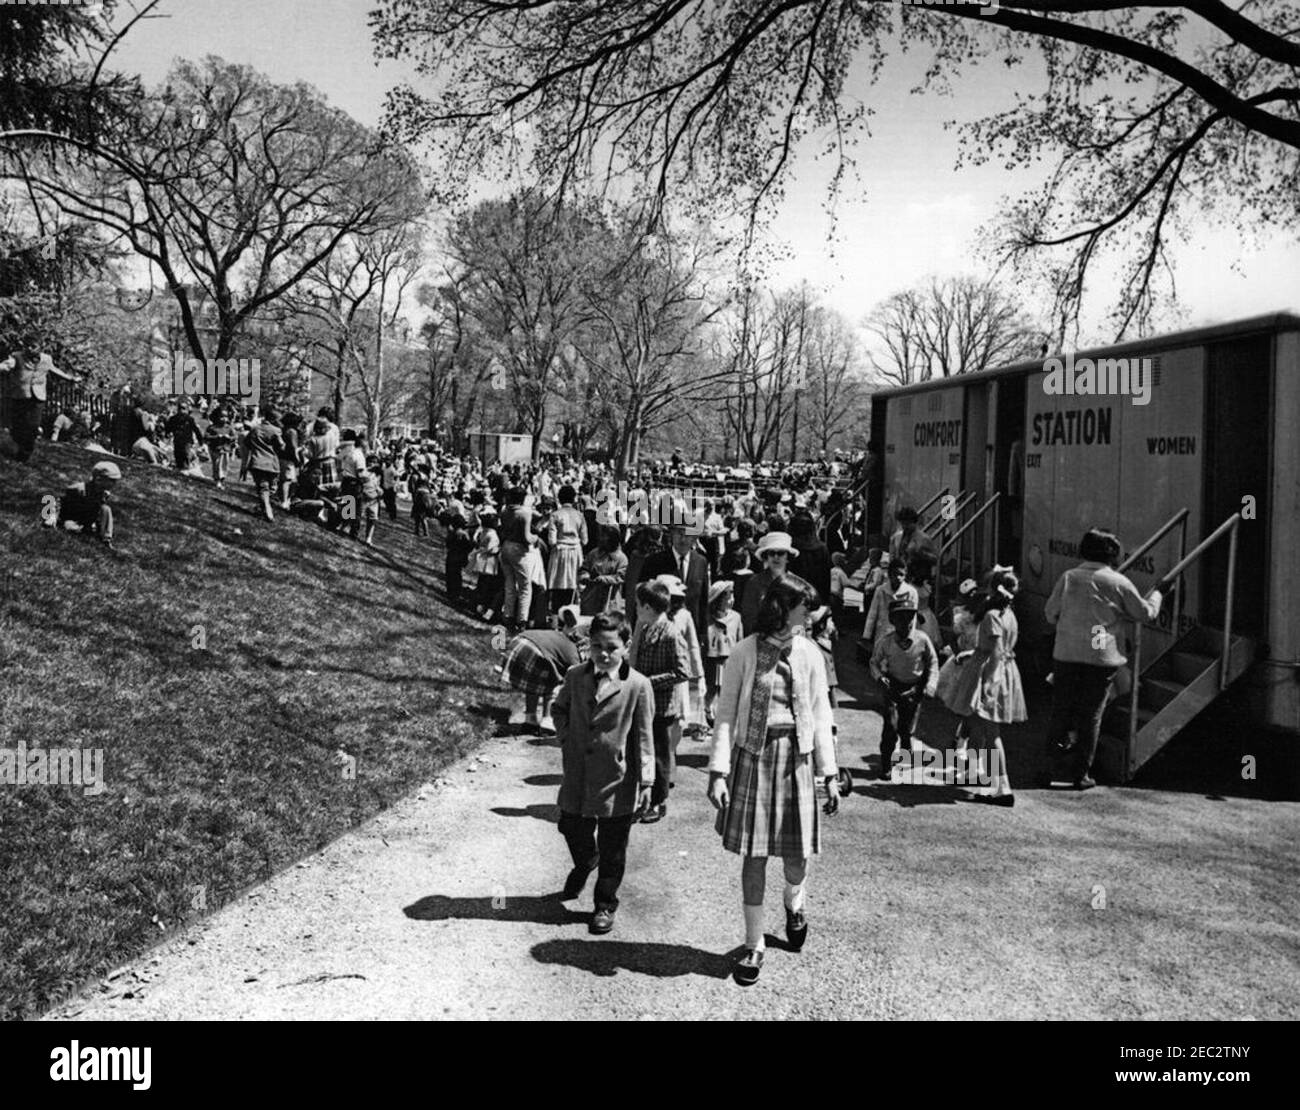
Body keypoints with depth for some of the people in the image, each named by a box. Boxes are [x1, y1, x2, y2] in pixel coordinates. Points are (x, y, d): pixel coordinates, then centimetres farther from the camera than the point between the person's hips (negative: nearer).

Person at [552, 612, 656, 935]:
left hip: (617, 780, -3)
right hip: (577, 775, 4)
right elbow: (559, 708, 21)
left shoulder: (638, 686, -10)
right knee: (573, 830, 17)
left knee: (612, 849, 7)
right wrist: (565, 734, 3)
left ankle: (605, 904, 25)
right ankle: (585, 864, 51)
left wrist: (646, 782, -9)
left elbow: (644, 737, -8)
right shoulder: (575, 677, 1)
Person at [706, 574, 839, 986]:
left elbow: (820, 716, 6)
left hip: (796, 757, 2)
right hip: (753, 755, -2)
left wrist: (829, 775, 5)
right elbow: (726, 714, -4)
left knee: (797, 850, 8)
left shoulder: (809, 653, 1)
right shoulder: (746, 652, -6)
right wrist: (718, 772, -11)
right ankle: (754, 946, 16)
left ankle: (794, 904, 42)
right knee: (753, 853, 2)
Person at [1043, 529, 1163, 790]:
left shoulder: (1068, 578, 1)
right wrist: (1157, 593, 27)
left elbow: (1050, 613, 6)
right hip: (1101, 659, -1)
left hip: (1066, 656, 1)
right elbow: (1146, 612, 8)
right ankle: (1081, 774, 11)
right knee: (1090, 717, 8)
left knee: (1060, 712, 14)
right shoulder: (1119, 583, -3)